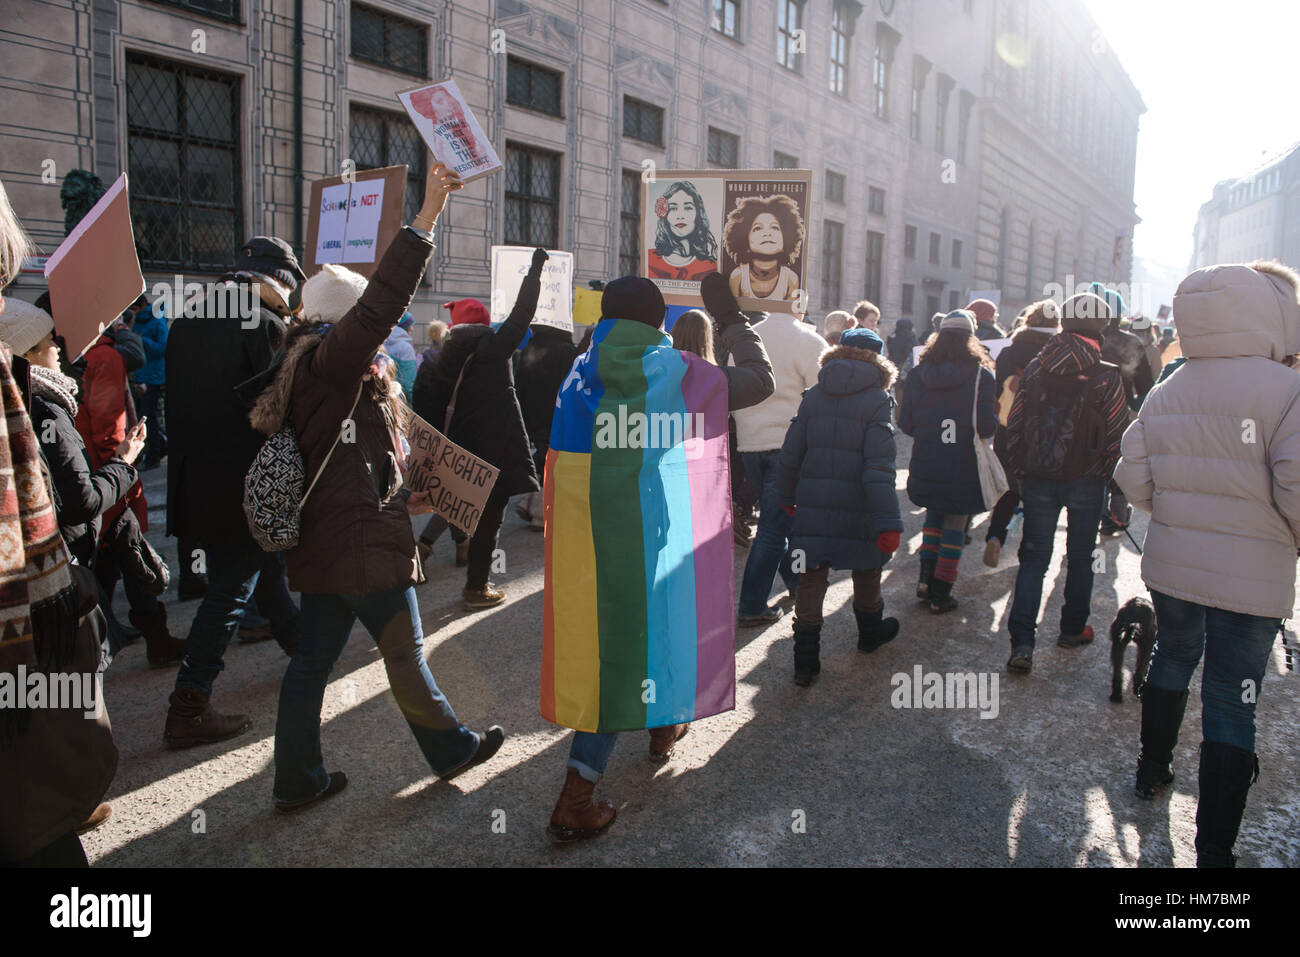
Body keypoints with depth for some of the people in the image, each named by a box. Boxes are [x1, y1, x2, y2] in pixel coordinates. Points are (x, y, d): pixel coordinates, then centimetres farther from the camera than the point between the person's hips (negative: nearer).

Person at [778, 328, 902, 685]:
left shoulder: (814, 395, 5)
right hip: (857, 506, -2)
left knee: (811, 578, 5)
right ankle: (870, 632, 42)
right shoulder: (877, 399, -7)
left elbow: (791, 452, 8)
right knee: (866, 570, 20)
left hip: (813, 504, 3)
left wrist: (788, 496, 22)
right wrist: (889, 522, -16)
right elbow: (879, 465, -15)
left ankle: (805, 660, 3)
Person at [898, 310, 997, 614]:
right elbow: (987, 427, -14)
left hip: (926, 464, 3)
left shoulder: (918, 373, -1)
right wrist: (995, 417, 9)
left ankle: (926, 578, 16)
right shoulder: (981, 374, -10)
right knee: (955, 525, 7)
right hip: (963, 468, -3)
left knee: (934, 515, 24)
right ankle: (941, 594, 12)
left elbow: (904, 422, 1)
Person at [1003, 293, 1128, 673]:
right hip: (1085, 481, -2)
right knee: (1080, 557, 16)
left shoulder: (1035, 368, -1)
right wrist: (1107, 476, 6)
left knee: (1033, 557, 6)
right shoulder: (1107, 377, -9)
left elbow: (1014, 425, 2)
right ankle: (1073, 629, 30)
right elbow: (1116, 437, -7)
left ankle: (1022, 641, -3)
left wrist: (1020, 471, 11)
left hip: (1037, 480, 2)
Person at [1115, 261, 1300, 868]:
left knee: (1172, 659, 27)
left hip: (1170, 561, 5)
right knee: (1231, 705, 3)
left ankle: (1152, 770, 45)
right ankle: (1213, 850, 11)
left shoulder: (1165, 393, 0)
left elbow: (1134, 478, 1)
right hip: (1250, 576, -5)